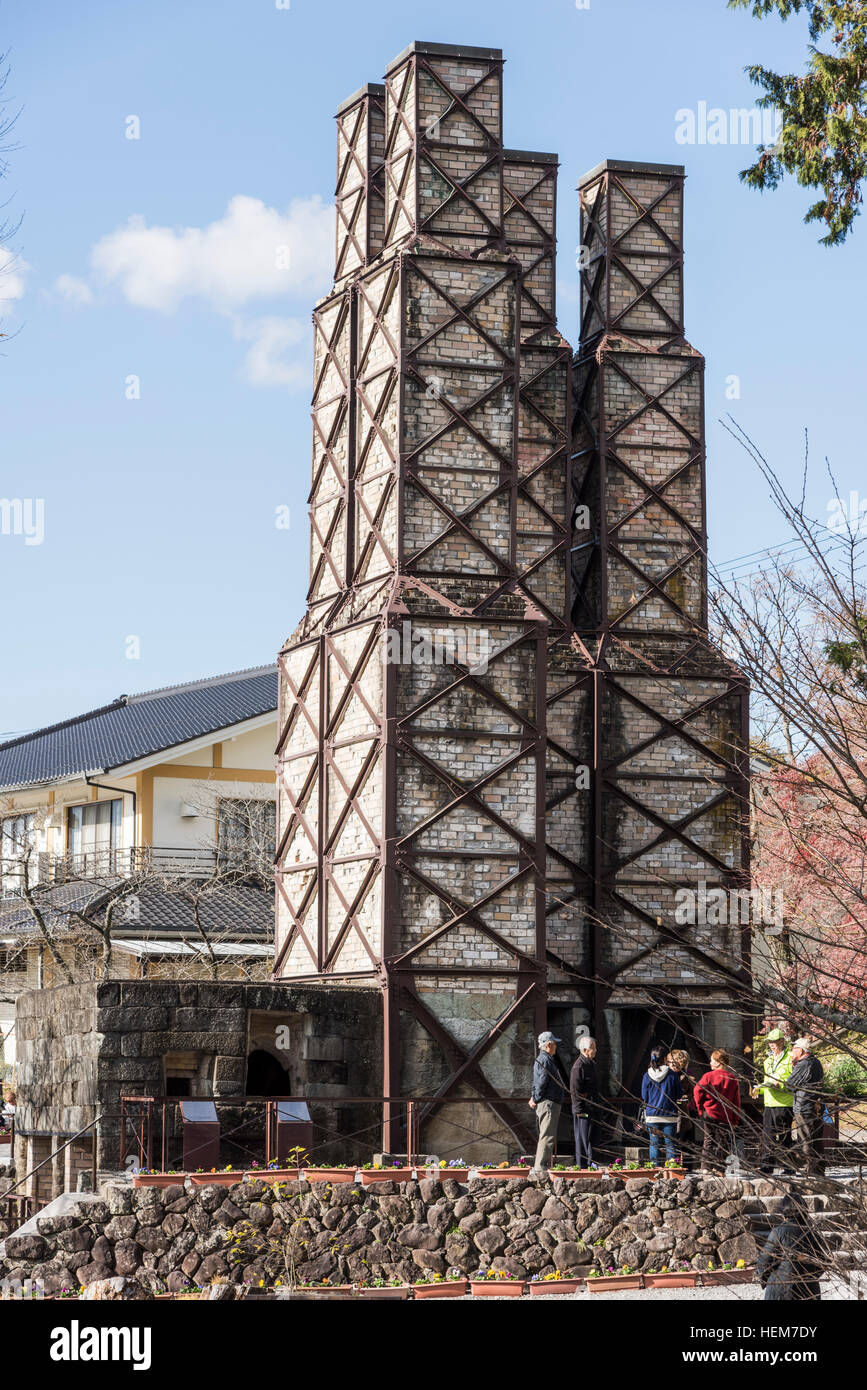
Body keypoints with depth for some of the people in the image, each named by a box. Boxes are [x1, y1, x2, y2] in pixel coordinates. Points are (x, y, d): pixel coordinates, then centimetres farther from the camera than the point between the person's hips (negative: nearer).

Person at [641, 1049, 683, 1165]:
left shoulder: (647, 1076, -5)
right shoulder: (672, 1074, -7)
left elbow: (644, 1097, 3)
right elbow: (679, 1094, 1)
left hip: (652, 1115, 1)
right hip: (669, 1115, -1)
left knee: (654, 1143, 8)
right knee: (670, 1143, 6)